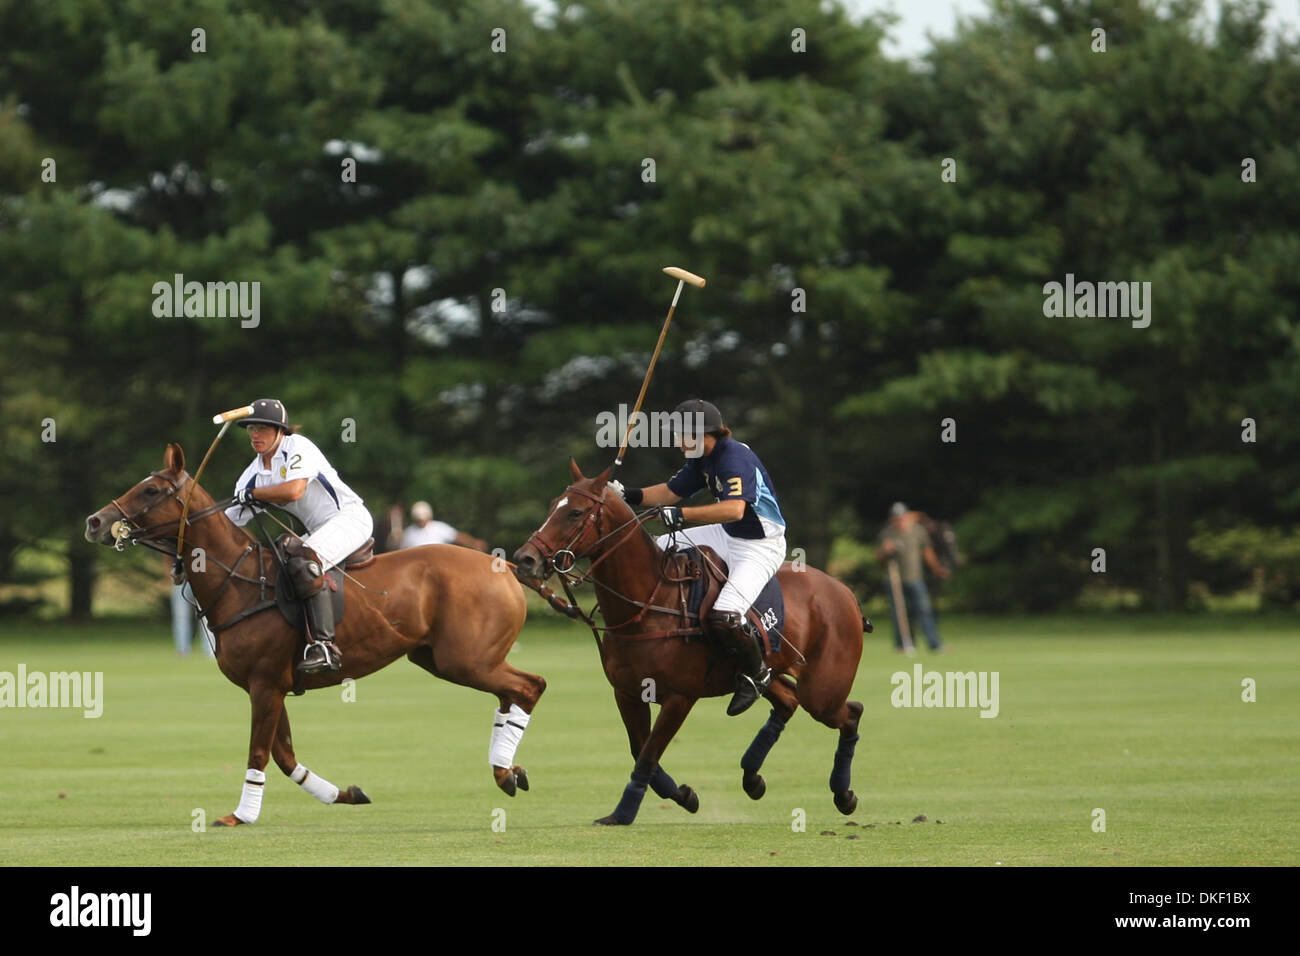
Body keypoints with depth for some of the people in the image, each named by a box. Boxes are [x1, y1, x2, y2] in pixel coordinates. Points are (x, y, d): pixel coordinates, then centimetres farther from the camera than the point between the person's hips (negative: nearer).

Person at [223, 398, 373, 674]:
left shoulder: (297, 447, -12)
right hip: (318, 531, 10)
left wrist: (252, 494, -15)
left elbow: (293, 491, -29)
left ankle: (325, 644, -42)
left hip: (350, 516, -10)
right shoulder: (253, 474, 8)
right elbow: (229, 522, 8)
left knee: (304, 563, -33)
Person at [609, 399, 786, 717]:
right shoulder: (703, 458, 4)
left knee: (724, 619, -28)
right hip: (726, 536, 10)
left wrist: (683, 514, -47)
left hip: (761, 547, -10)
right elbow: (671, 491, 14)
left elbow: (735, 509, -41)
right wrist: (628, 495, 0)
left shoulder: (735, 458, -26)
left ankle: (755, 672, -1)